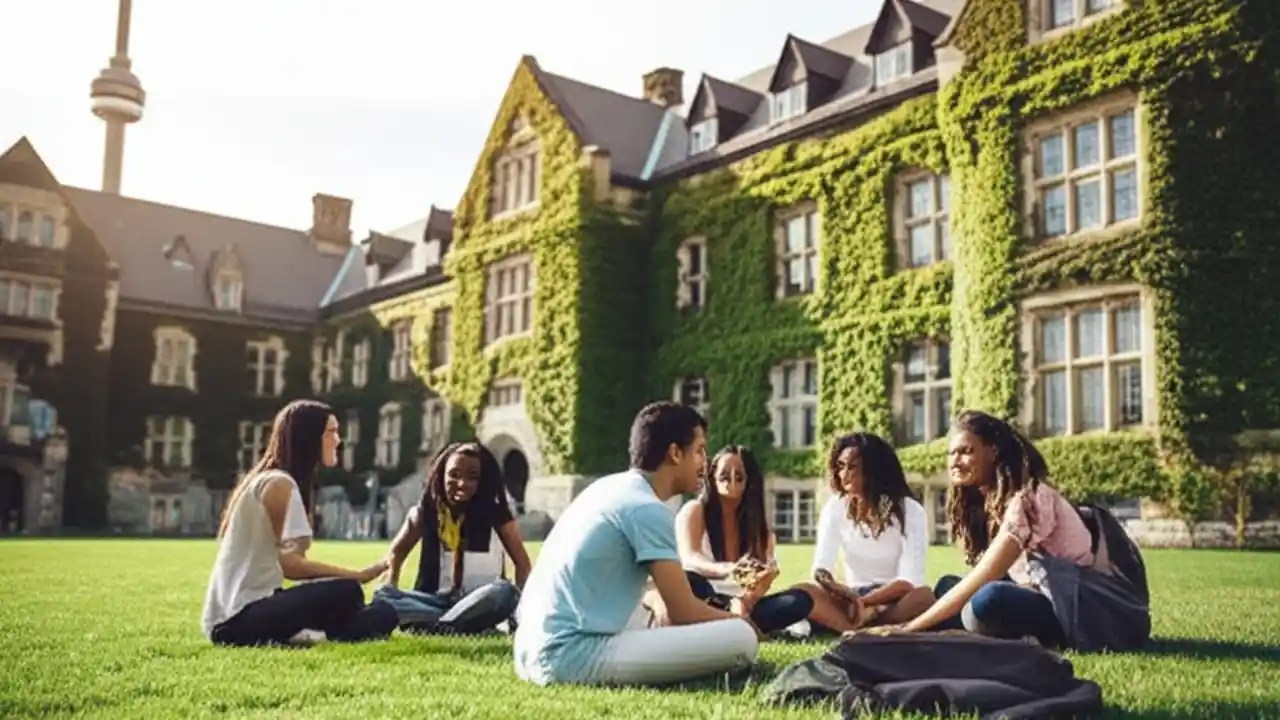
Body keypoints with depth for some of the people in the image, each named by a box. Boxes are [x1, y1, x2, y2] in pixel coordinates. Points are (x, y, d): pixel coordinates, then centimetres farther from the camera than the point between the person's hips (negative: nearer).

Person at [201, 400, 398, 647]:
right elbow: (291, 565, -18)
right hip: (238, 618, -9)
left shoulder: (267, 480, 18)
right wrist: (360, 575, -14)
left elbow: (285, 563, 10)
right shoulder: (278, 483, -12)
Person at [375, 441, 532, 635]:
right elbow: (396, 553, 13)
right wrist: (390, 590, -7)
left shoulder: (494, 513, -3)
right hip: (437, 601, 2)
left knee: (505, 591, -34)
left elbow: (522, 563, 0)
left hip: (481, 603, -2)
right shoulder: (424, 512, 1)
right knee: (381, 596, -25)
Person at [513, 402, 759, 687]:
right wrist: (737, 618, 13)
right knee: (741, 637, -14)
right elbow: (684, 613, -6)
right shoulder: (648, 510, -9)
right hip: (571, 655, -10)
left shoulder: (610, 486, 17)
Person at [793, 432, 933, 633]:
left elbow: (909, 579, -15)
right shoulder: (835, 507, 0)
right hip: (853, 598, 2)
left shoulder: (910, 511, -6)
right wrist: (843, 593, -33)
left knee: (924, 596, -36)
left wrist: (863, 602, -29)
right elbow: (821, 569, -10)